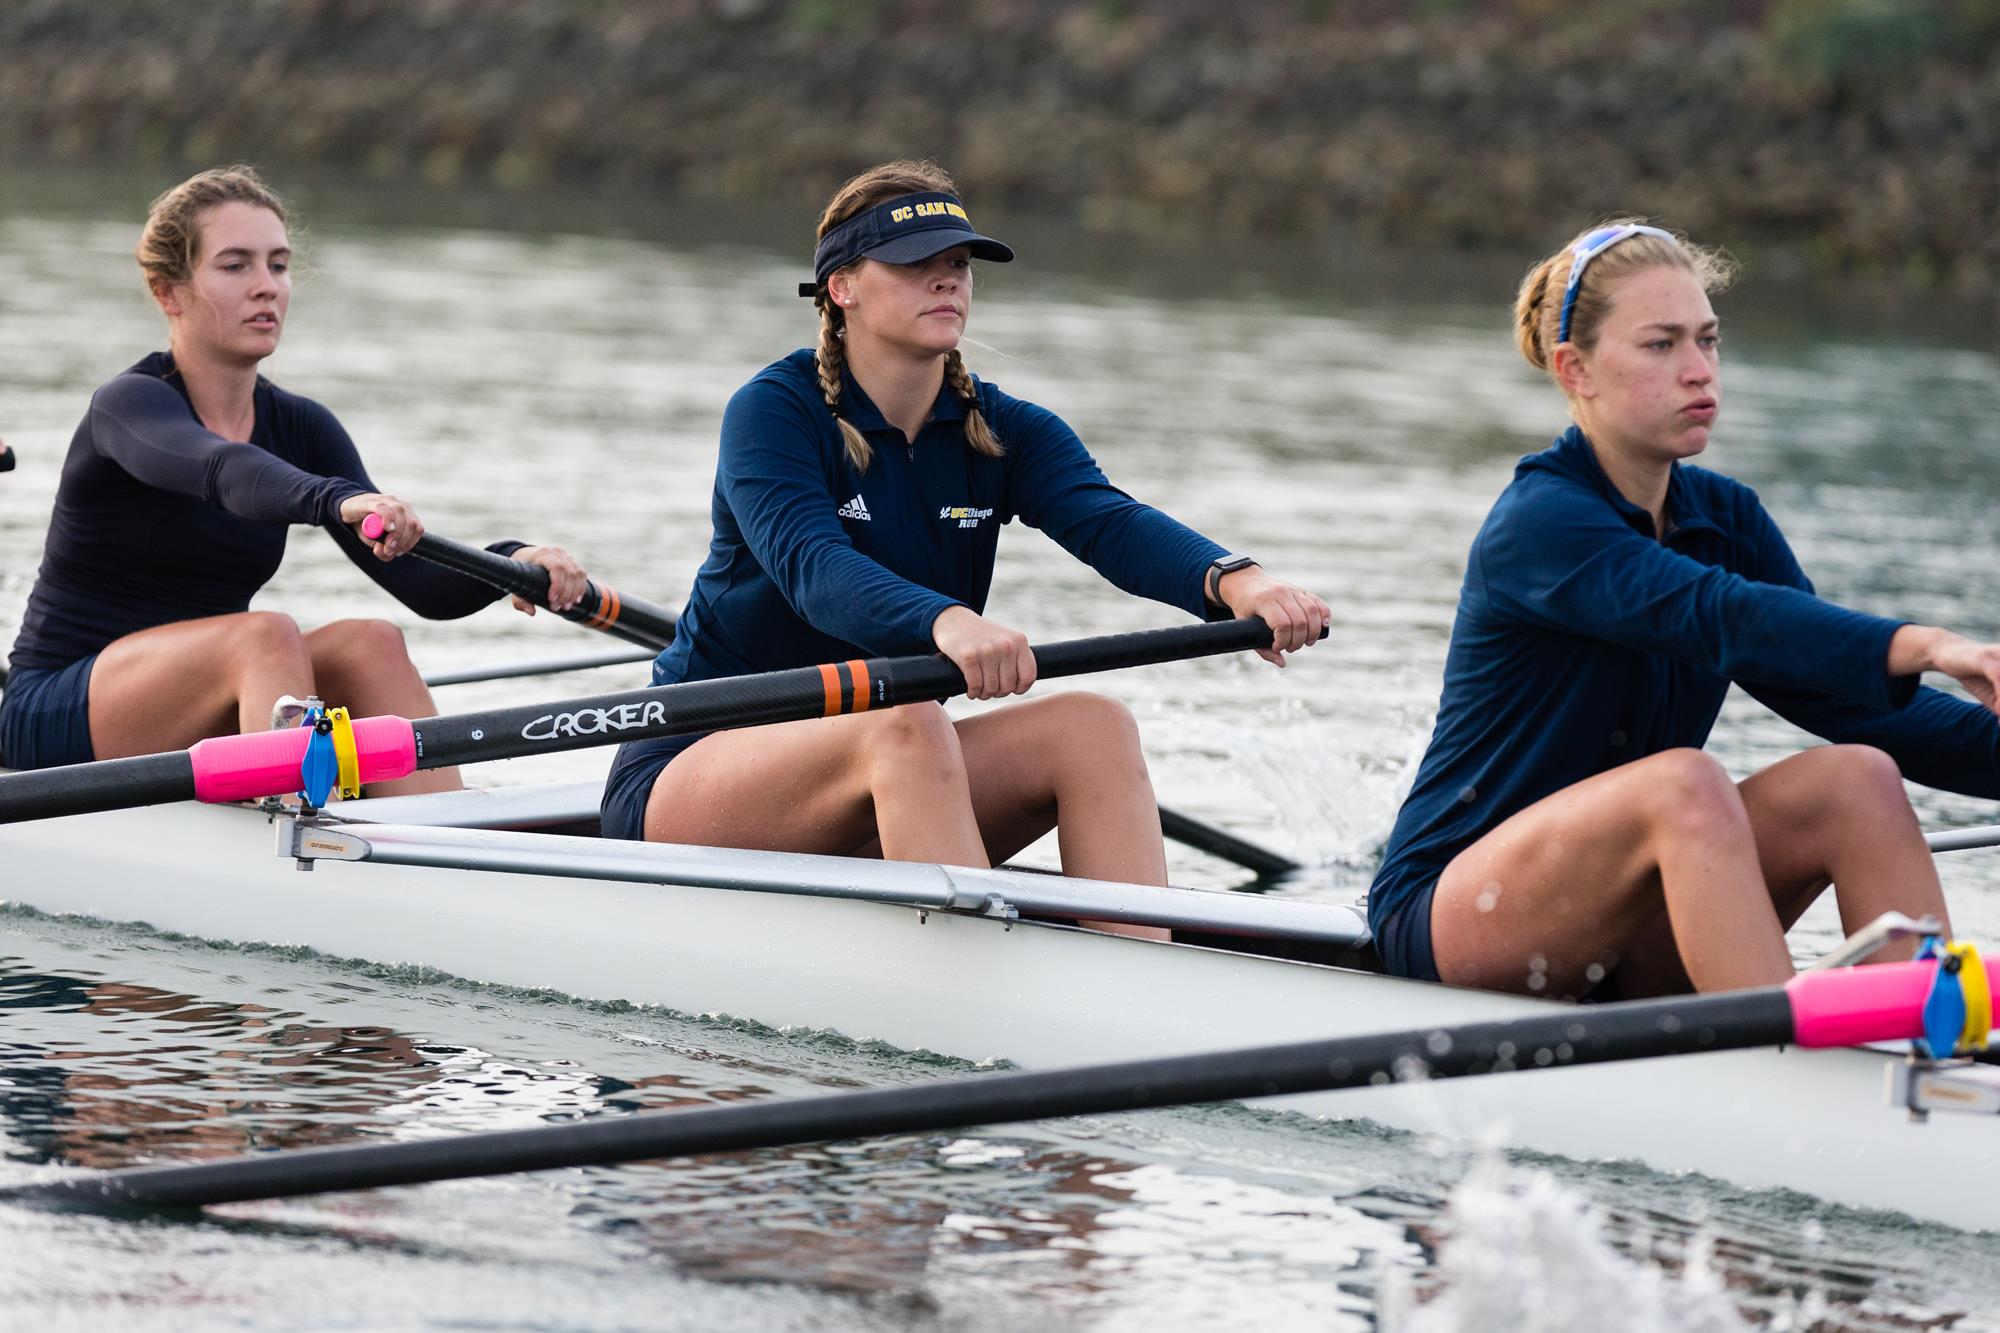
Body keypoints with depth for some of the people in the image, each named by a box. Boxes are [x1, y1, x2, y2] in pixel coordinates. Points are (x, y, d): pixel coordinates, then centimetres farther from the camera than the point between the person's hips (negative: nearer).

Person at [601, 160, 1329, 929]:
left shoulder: (1004, 434, 4)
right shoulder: (774, 412, -12)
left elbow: (1111, 523, -16)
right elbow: (808, 563, -31)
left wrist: (1233, 581, -40)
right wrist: (947, 622, -53)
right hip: (692, 766, -6)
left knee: (1093, 728, -18)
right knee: (906, 726, -35)